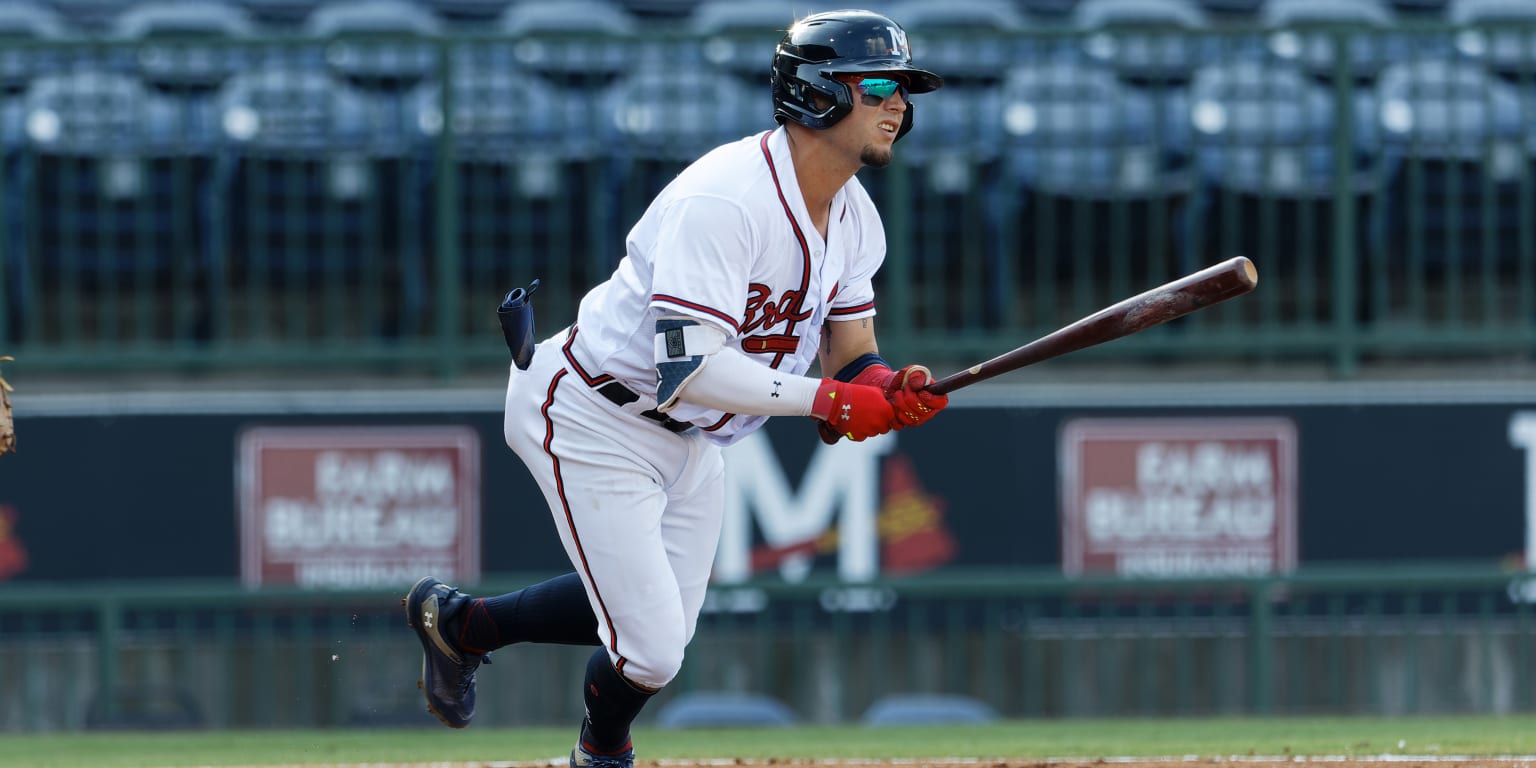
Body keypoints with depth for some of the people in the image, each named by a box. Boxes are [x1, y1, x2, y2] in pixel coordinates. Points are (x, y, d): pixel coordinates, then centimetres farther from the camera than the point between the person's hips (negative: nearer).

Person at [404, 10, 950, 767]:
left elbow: (852, 358, 3)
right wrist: (828, 399, -36)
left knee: (663, 624, 22)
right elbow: (688, 370, -37)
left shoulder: (854, 219, -2)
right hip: (591, 418, -9)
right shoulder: (723, 201, -32)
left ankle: (459, 621, 41)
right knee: (651, 651, -8)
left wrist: (890, 390, -20)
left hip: (687, 438, 9)